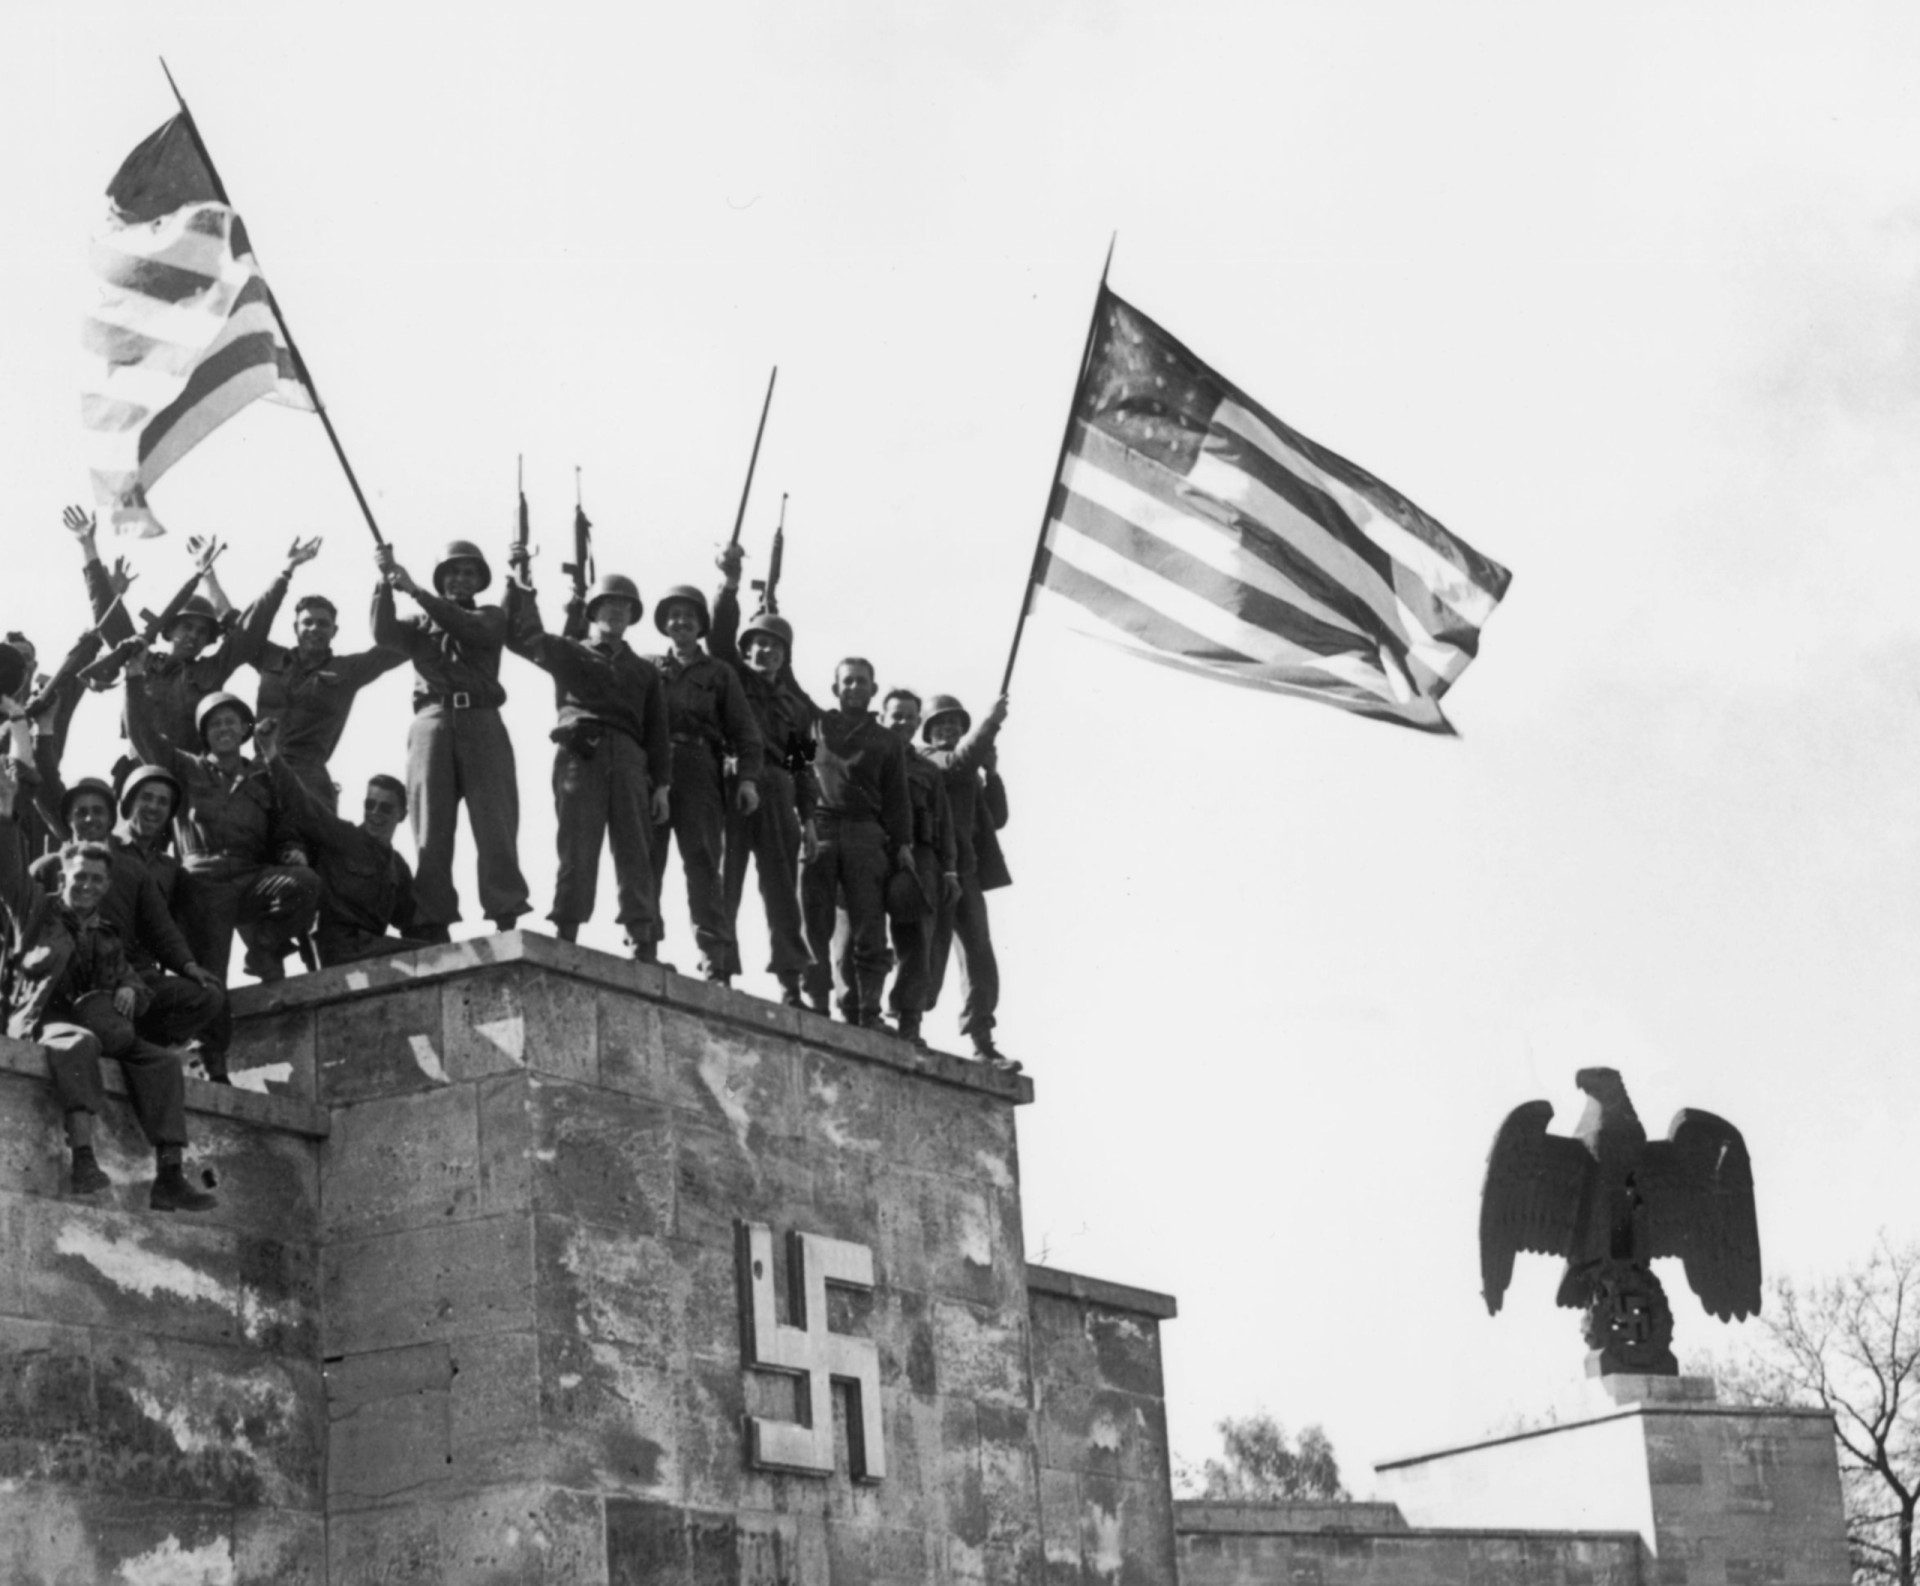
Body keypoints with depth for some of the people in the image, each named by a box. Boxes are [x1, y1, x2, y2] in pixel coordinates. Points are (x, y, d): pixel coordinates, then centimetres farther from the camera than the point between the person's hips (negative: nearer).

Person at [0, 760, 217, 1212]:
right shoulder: (37, 908, 11)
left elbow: (127, 974, 26)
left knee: (162, 1060, -14)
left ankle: (169, 1177, -25)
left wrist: (128, 989, 0)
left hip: (91, 1022, 6)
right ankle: (83, 1158, -54)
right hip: (37, 1021, -6)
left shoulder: (106, 936, 25)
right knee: (79, 1041, -39)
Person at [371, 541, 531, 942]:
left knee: (495, 824, -11)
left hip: (481, 721, -1)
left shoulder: (490, 617, 20)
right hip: (431, 722, 1)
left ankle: (506, 920, -18)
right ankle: (432, 928, -11)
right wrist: (386, 582, -7)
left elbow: (471, 627, -3)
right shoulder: (420, 624, 24)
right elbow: (384, 634, 4)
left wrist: (416, 592, -10)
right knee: (431, 829, -7)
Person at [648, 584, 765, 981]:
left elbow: (744, 731, 9)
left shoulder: (719, 673, 18)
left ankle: (717, 965, -14)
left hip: (699, 773, -2)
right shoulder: (647, 669, 21)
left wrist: (748, 777, -4)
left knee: (702, 867, -9)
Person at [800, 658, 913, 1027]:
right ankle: (816, 1003, -8)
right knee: (816, 926, -7)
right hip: (818, 830, 0)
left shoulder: (886, 742, 21)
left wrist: (903, 843, 2)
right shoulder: (815, 725, 19)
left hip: (865, 834, 0)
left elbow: (897, 798, 14)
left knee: (868, 928, -7)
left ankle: (868, 1013, -9)